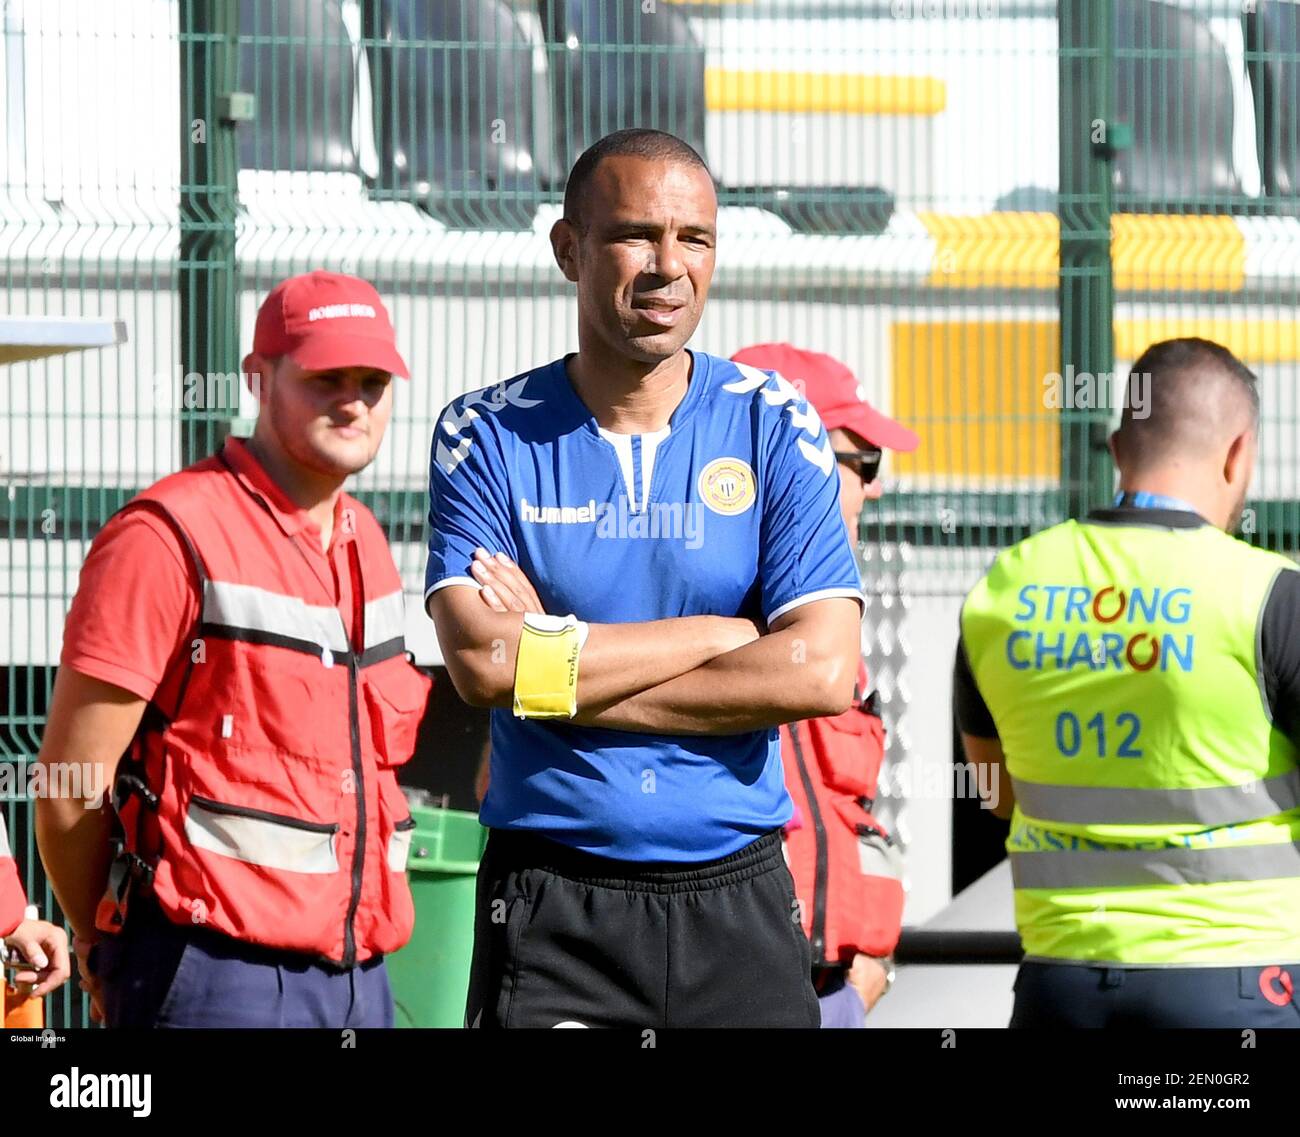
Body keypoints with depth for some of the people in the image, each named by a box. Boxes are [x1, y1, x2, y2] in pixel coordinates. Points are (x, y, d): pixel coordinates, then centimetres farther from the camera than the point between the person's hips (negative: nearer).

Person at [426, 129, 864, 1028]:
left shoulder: (774, 429, 4)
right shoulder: (490, 437, 2)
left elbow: (821, 672, -7)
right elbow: (481, 662, -12)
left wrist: (553, 665, -8)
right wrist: (728, 631, -8)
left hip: (740, 900, 1)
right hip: (551, 914, -1)